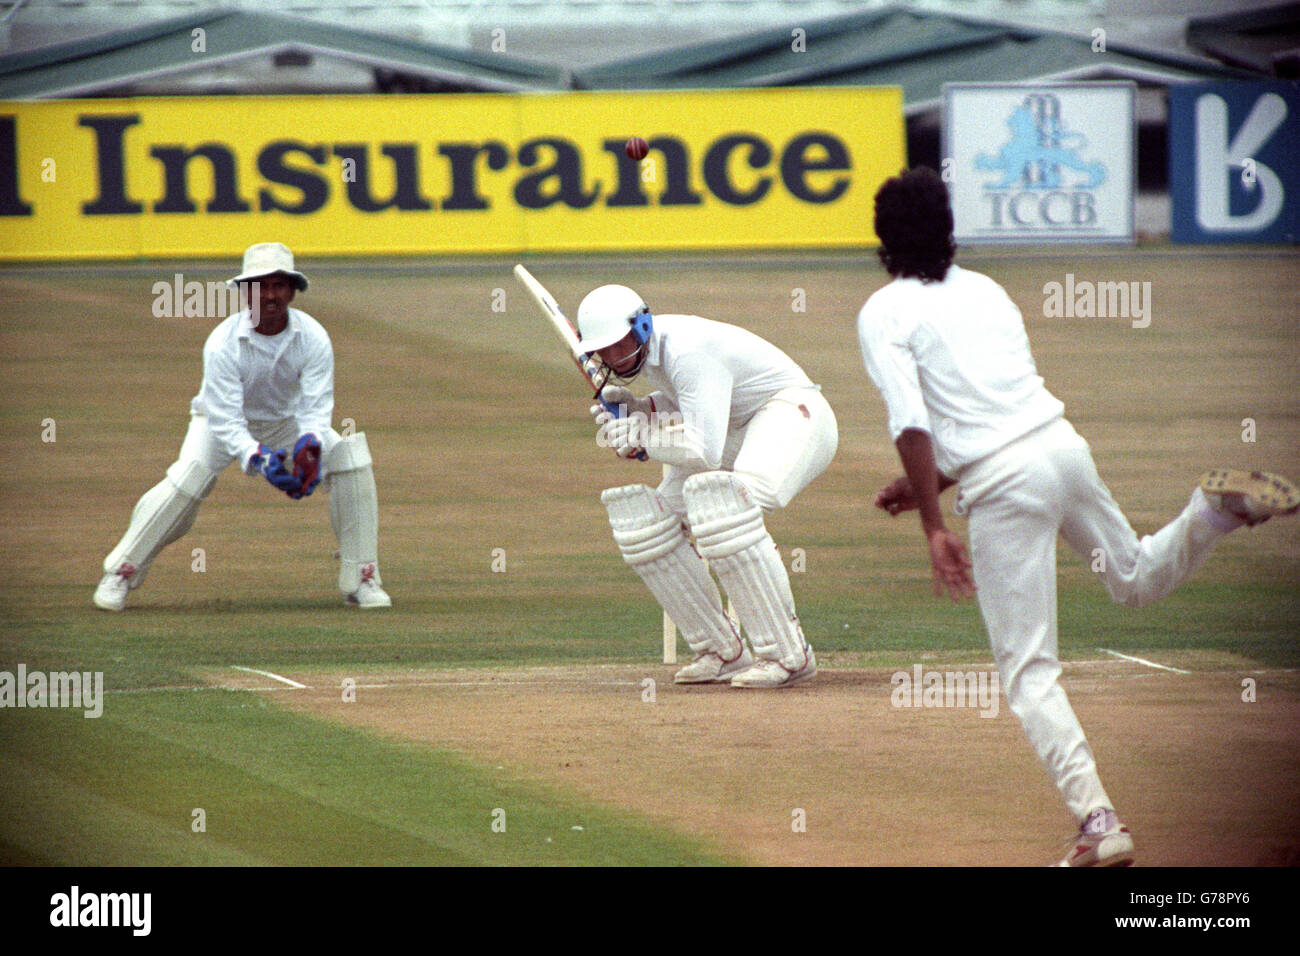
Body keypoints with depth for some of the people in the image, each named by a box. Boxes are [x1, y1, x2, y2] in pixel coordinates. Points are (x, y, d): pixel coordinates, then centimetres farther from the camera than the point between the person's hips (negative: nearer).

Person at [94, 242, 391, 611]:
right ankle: (121, 572, -11)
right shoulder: (223, 344, -31)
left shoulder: (313, 338, -24)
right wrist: (257, 457, -52)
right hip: (222, 420, -3)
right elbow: (226, 419, -34)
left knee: (351, 456, -20)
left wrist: (310, 446, -50)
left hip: (288, 422, 3)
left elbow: (316, 409, -27)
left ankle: (362, 578, -10)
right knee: (187, 478, -29)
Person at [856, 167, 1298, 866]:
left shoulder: (884, 313, -2)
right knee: (1135, 579, 31)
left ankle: (1098, 820, -12)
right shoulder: (985, 290, 18)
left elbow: (911, 423, -14)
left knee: (1027, 671, -1)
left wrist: (934, 528, -15)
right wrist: (935, 482, 28)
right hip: (1063, 442, 6)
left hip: (1003, 489, -6)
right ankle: (1217, 507, 4)